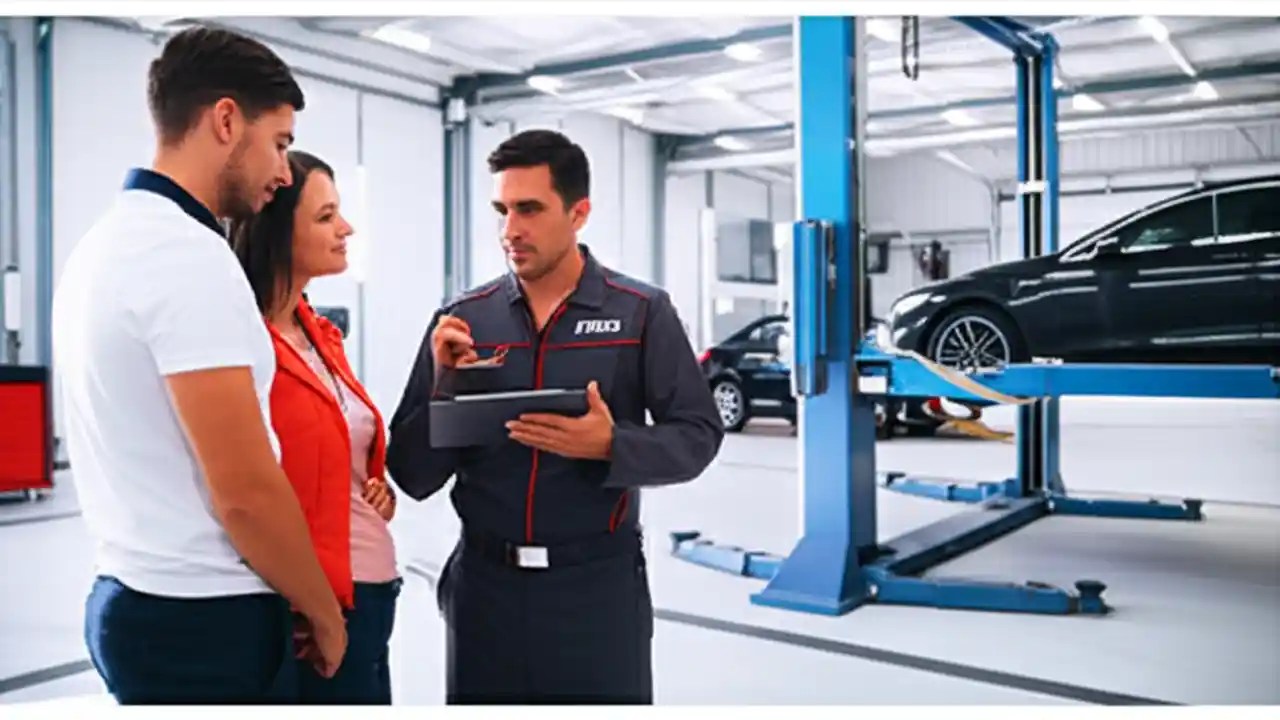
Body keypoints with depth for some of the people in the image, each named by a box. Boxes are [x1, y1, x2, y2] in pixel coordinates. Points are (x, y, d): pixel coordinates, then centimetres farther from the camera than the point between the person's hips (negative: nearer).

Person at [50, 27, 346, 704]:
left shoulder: (104, 243, 9)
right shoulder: (189, 256, -20)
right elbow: (245, 490, -23)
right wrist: (322, 612, -7)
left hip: (131, 598, 9)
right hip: (204, 618, -9)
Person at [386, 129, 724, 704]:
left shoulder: (642, 312, -3)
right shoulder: (461, 320, 1)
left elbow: (698, 434, -4)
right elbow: (414, 477, 2)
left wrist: (610, 445, -21)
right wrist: (445, 383, -14)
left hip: (598, 583, -2)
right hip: (485, 583, 2)